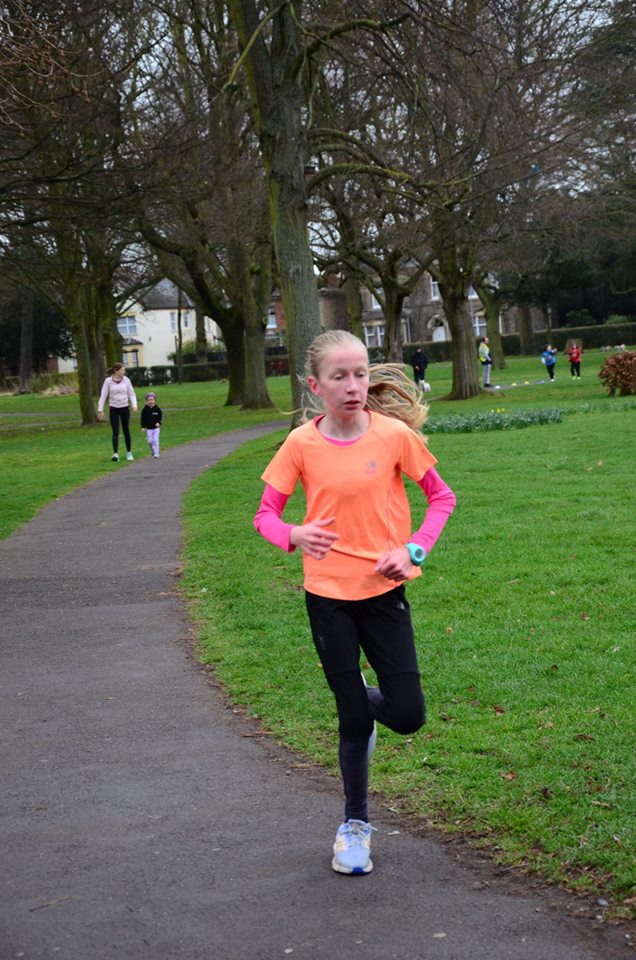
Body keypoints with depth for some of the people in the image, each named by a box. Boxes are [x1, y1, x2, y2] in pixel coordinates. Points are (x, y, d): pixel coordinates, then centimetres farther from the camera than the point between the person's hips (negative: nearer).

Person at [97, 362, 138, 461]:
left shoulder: (126, 380, -1)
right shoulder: (108, 381, -6)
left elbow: (131, 394, 3)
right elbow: (103, 396, -2)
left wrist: (134, 405, -13)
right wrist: (100, 410, -5)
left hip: (124, 408, 2)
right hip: (113, 409, -2)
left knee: (126, 431, 9)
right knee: (115, 432, -9)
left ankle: (129, 453, 22)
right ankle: (115, 454, -14)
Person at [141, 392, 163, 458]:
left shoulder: (157, 409, -1)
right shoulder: (145, 410, -1)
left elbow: (160, 417, 3)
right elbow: (143, 419, 2)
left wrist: (158, 423, -14)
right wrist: (143, 427, -4)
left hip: (156, 427, -1)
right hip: (148, 428, 1)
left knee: (155, 440, -9)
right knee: (150, 441, 2)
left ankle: (156, 453, -3)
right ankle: (152, 451, 25)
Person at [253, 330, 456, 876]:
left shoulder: (395, 434, -9)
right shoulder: (301, 444, -8)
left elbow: (441, 496, 2)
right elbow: (266, 514, -2)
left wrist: (414, 549, -13)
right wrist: (294, 536, -24)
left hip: (384, 589, 1)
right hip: (328, 595, 0)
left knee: (408, 716, -3)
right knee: (354, 717, 4)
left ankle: (363, 702, 34)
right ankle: (356, 823, 26)